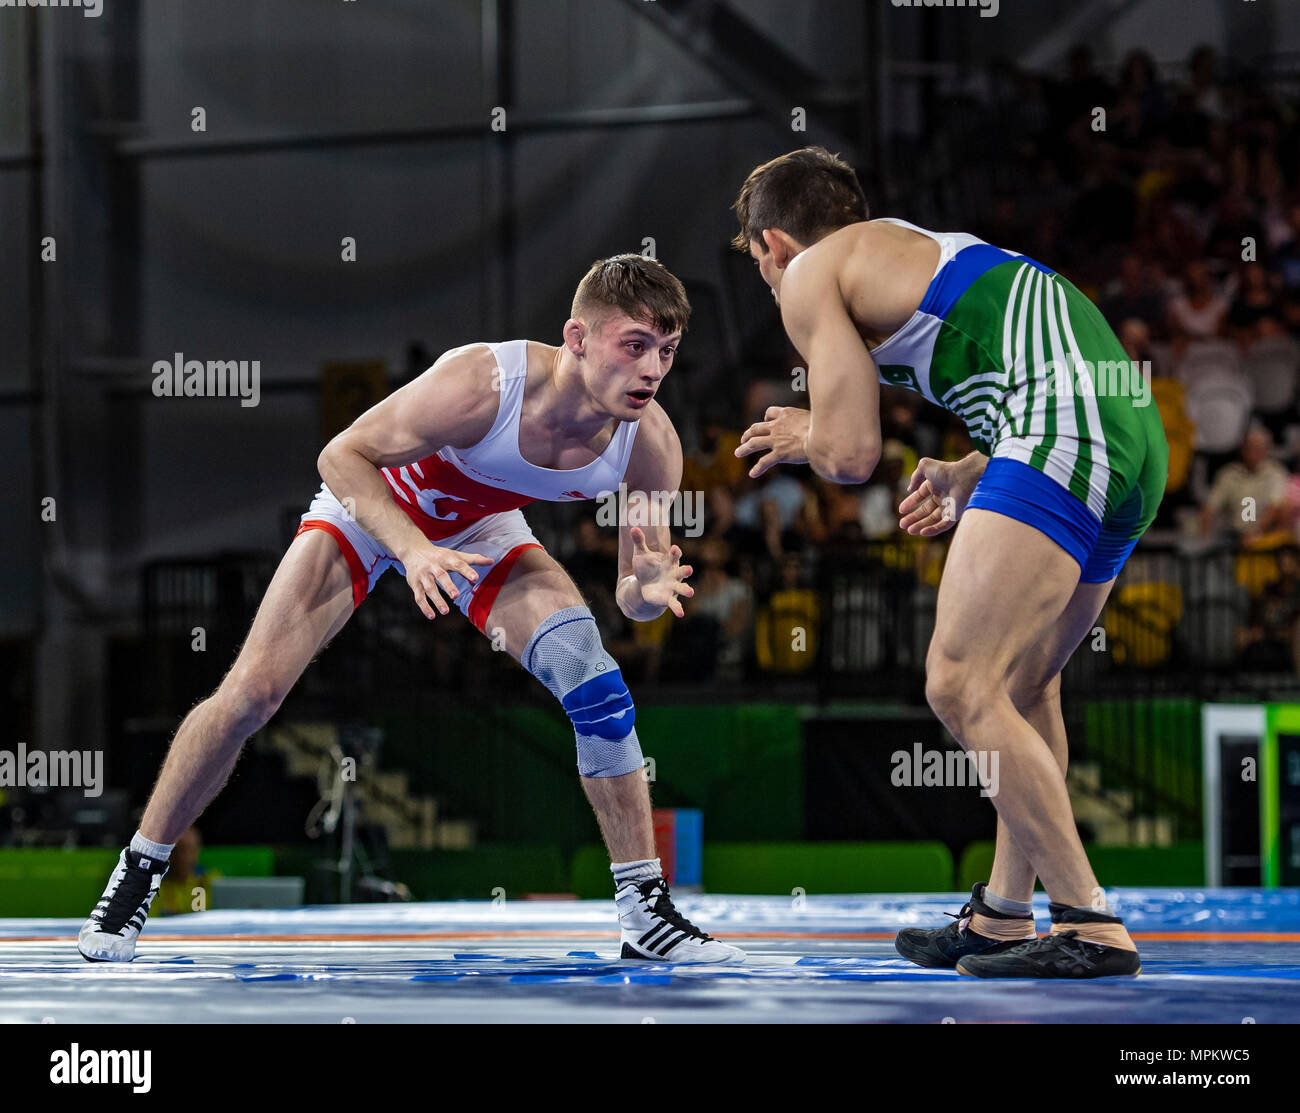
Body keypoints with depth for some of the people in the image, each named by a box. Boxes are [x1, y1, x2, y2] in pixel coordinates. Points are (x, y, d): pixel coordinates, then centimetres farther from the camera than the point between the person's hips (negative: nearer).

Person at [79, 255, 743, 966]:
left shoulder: (652, 444, -27)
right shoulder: (481, 384, -40)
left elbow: (629, 596, -17)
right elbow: (341, 456, -29)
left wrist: (650, 589, -42)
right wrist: (412, 549, -43)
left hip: (484, 531, 3)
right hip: (371, 509, -3)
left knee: (599, 688, -14)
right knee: (251, 692, -13)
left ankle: (646, 913, -2)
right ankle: (136, 875, 7)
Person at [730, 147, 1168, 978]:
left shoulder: (812, 274, 7)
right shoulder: (915, 249, 33)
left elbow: (851, 455, 0)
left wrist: (804, 436, 21)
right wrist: (966, 474, 36)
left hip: (1064, 436, -9)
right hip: (1137, 444, 10)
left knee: (960, 685, -11)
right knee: (1023, 688, 21)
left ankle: (1092, 929, -15)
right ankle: (1005, 916, 30)